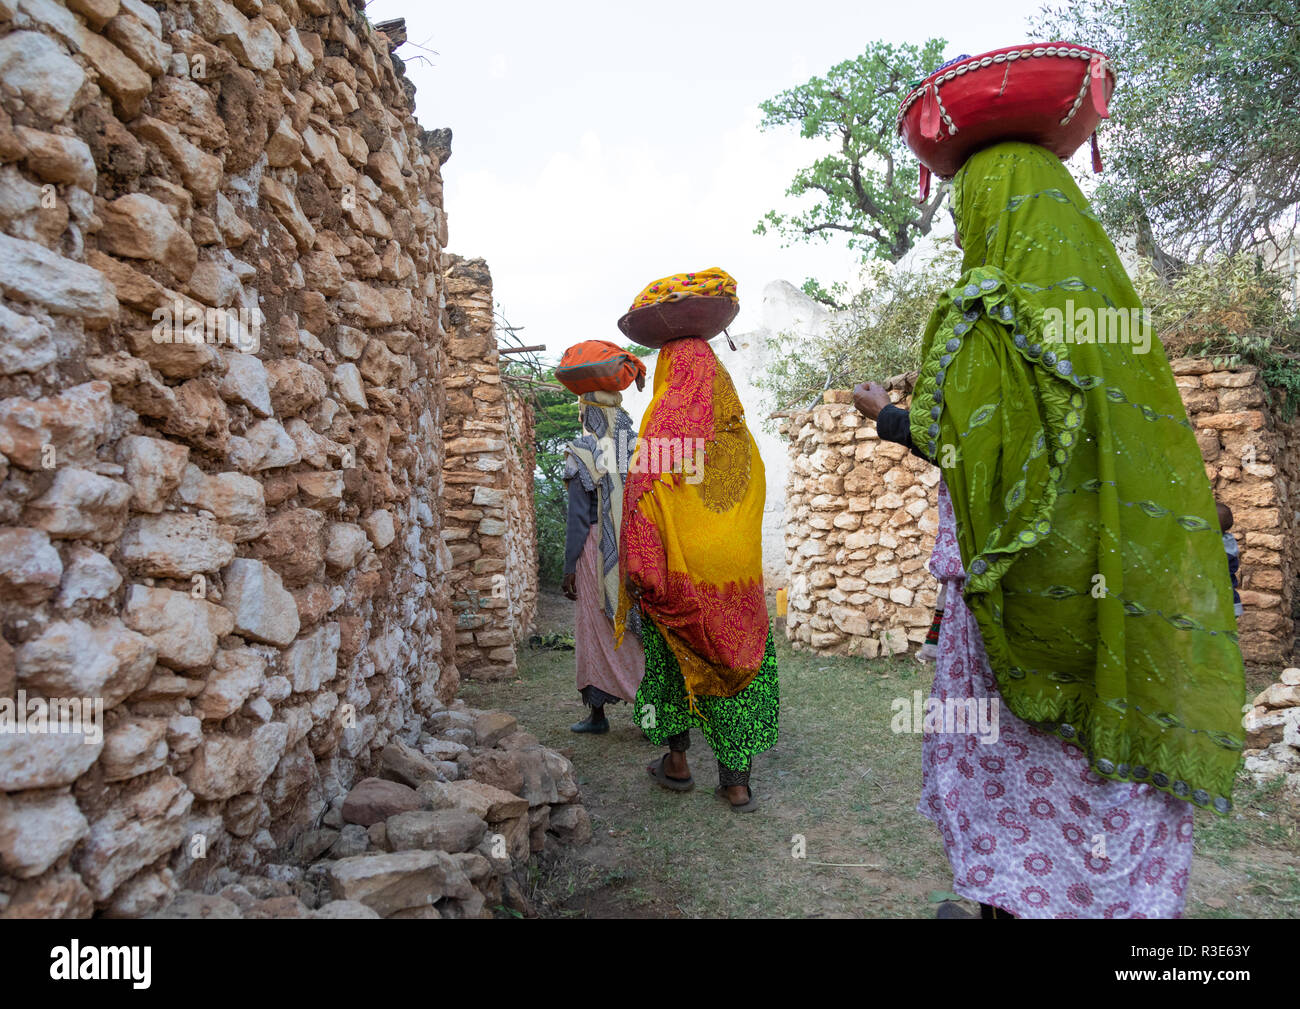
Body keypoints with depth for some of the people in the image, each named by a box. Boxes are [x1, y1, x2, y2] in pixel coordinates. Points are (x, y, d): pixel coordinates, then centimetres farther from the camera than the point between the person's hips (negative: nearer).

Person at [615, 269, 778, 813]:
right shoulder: (737, 429, 8)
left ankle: (677, 760, 24)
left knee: (674, 657, 14)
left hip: (681, 567, -4)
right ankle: (736, 781, 12)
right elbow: (753, 501, 13)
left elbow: (643, 495, -14)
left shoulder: (665, 418, -8)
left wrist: (638, 568, -13)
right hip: (738, 569, 4)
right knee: (739, 664, 8)